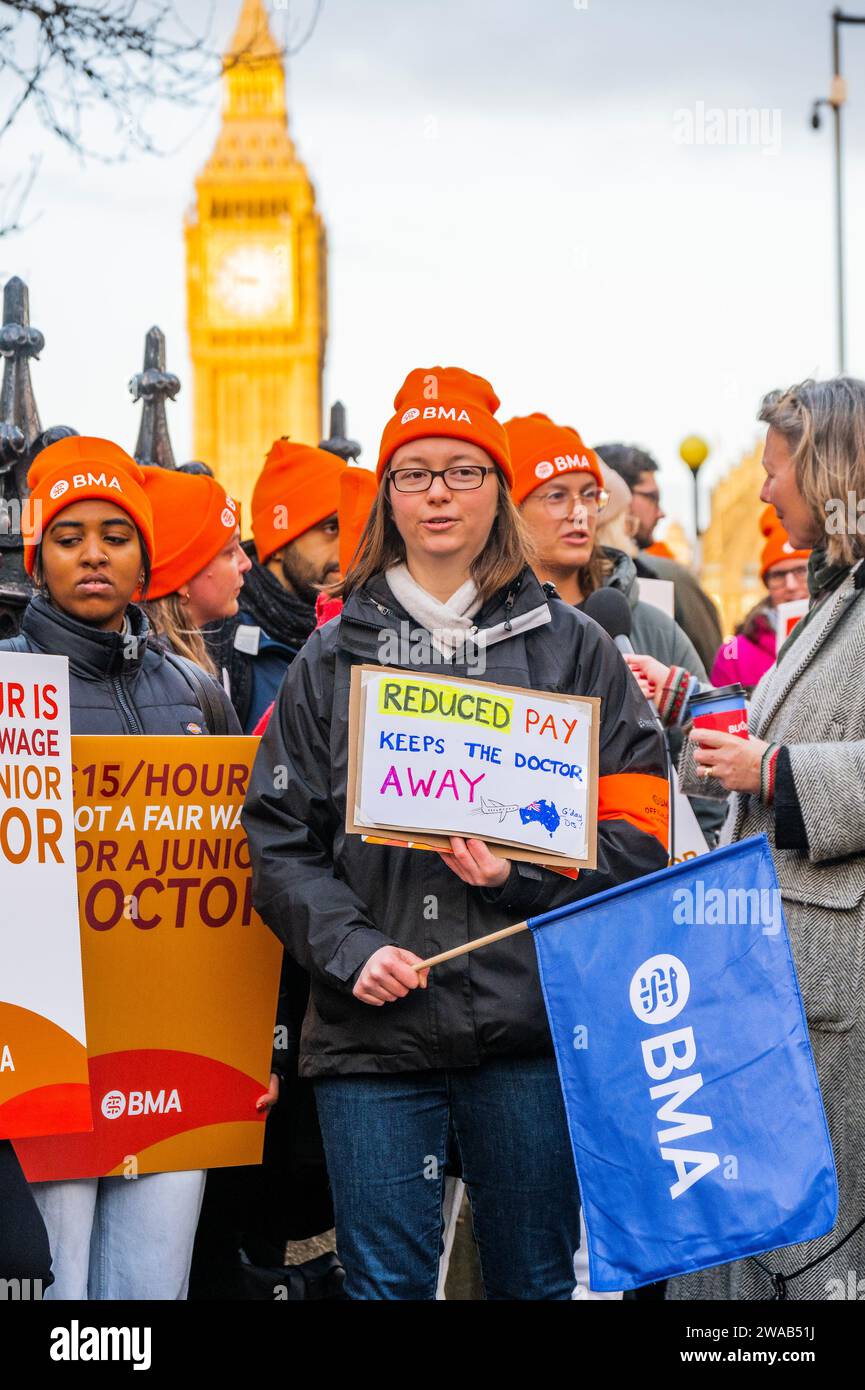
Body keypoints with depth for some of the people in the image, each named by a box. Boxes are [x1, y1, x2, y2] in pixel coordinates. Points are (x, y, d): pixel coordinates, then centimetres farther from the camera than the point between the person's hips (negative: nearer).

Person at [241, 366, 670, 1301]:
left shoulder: (571, 647, 8)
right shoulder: (335, 655, 11)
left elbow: (637, 829, 3)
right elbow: (278, 839, 7)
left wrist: (523, 873, -14)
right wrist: (348, 945, -9)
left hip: (531, 1020, 0)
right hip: (372, 1027, 1)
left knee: (535, 1279, 8)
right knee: (385, 1283, 3)